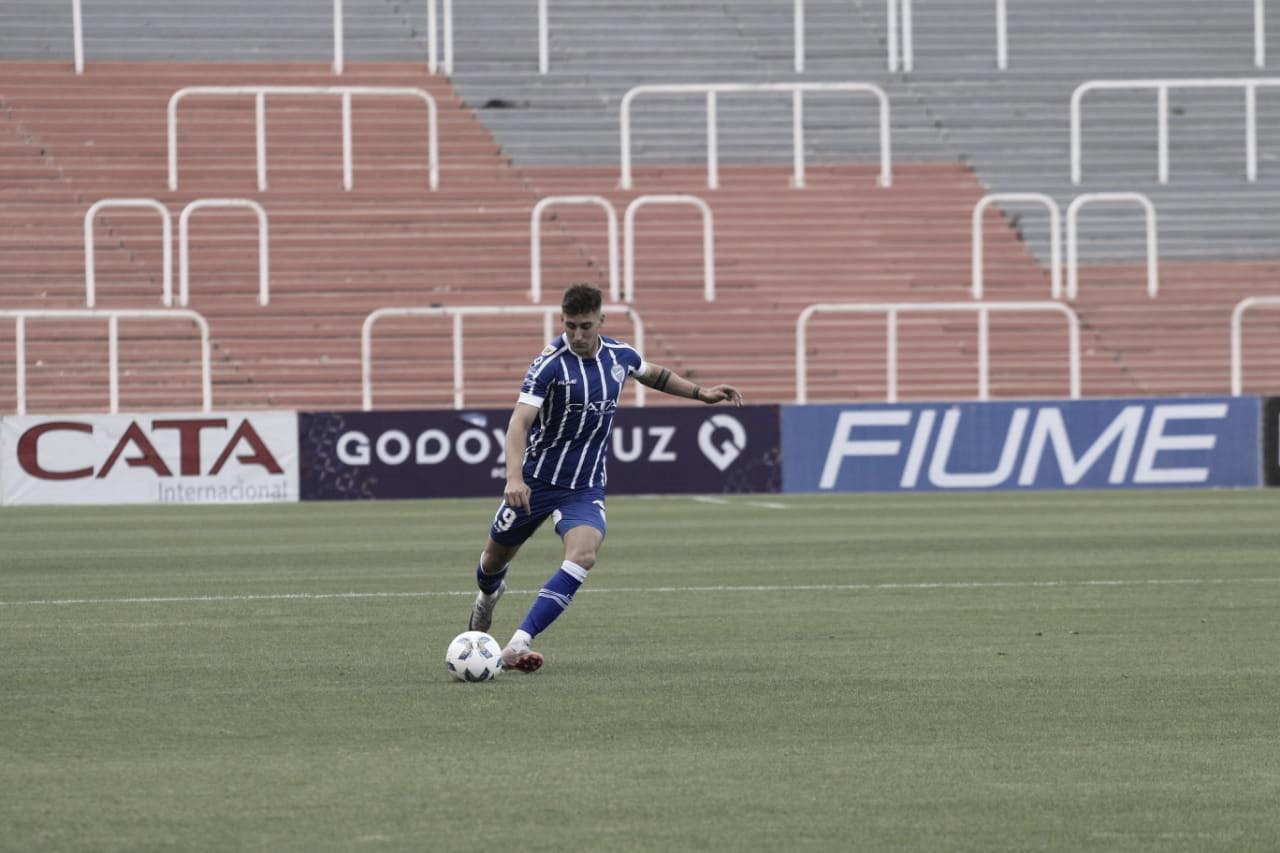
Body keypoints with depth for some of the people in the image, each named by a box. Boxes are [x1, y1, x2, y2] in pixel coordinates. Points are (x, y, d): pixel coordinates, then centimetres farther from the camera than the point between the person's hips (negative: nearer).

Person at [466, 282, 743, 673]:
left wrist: (701, 392, 16)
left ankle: (518, 645, -30)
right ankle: (489, 594, 55)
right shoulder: (551, 364, -19)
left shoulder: (620, 355, -2)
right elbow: (520, 421, -30)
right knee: (496, 557, 15)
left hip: (585, 487, 2)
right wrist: (514, 476, -44)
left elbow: (655, 374, 24)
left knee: (582, 556, -26)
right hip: (536, 479, -2)